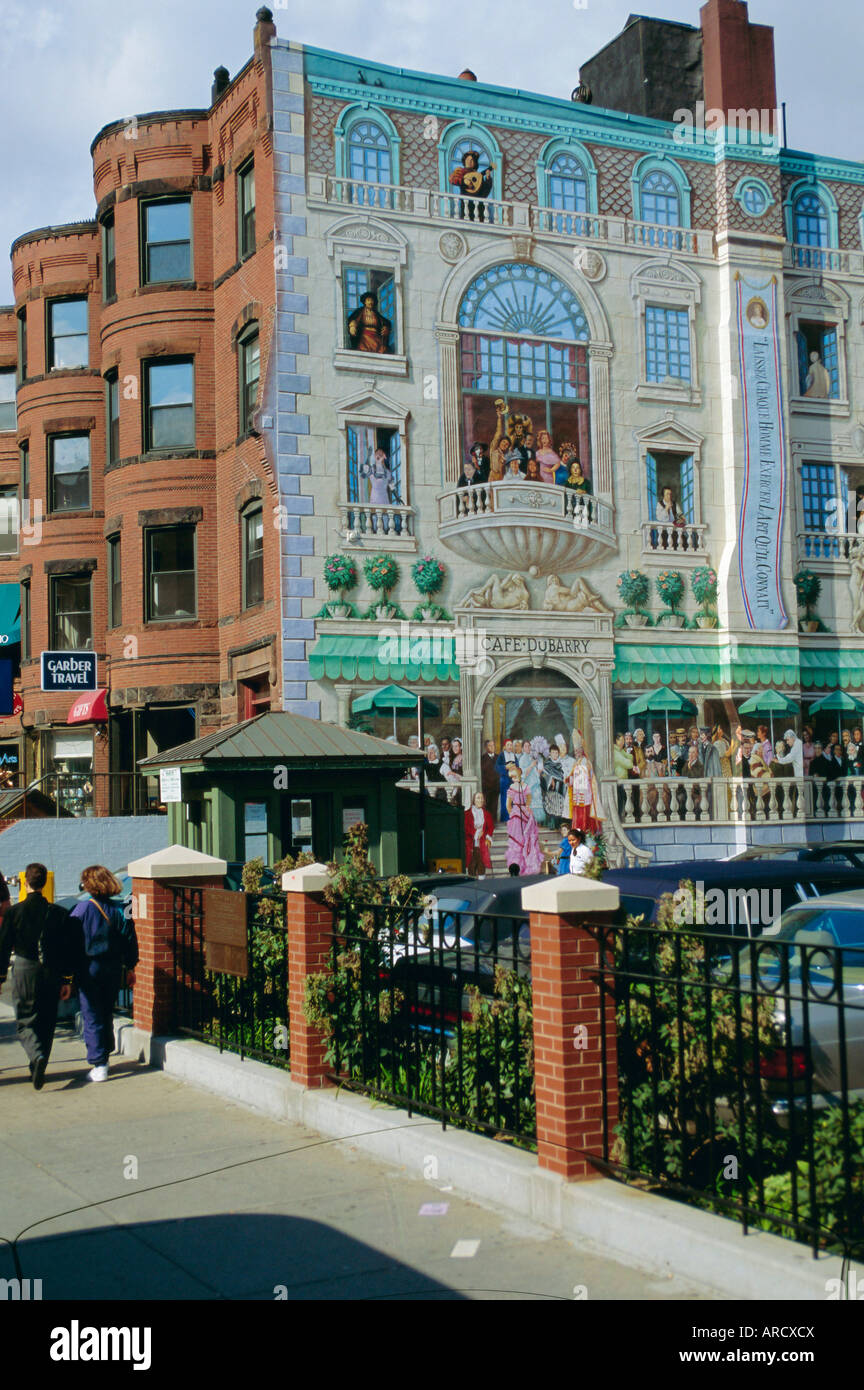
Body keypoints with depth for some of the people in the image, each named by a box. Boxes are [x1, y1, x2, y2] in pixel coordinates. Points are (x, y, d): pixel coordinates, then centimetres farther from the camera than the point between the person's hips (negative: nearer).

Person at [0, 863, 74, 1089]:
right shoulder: (59, 912, 0)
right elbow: (69, 949, 2)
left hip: (24, 972, -2)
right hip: (51, 975, 2)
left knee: (25, 1022, 5)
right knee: (46, 1023, 15)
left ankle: (37, 1056, -21)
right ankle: (38, 1069, 21)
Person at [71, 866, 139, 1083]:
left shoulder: (82, 909, -11)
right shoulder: (119, 911, 0)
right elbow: (130, 943, 4)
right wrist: (130, 967, 14)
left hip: (88, 969, -4)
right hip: (113, 970, 4)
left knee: (91, 1017, 0)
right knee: (107, 1014, 19)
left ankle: (99, 1065, -4)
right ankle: (105, 1055, 31)